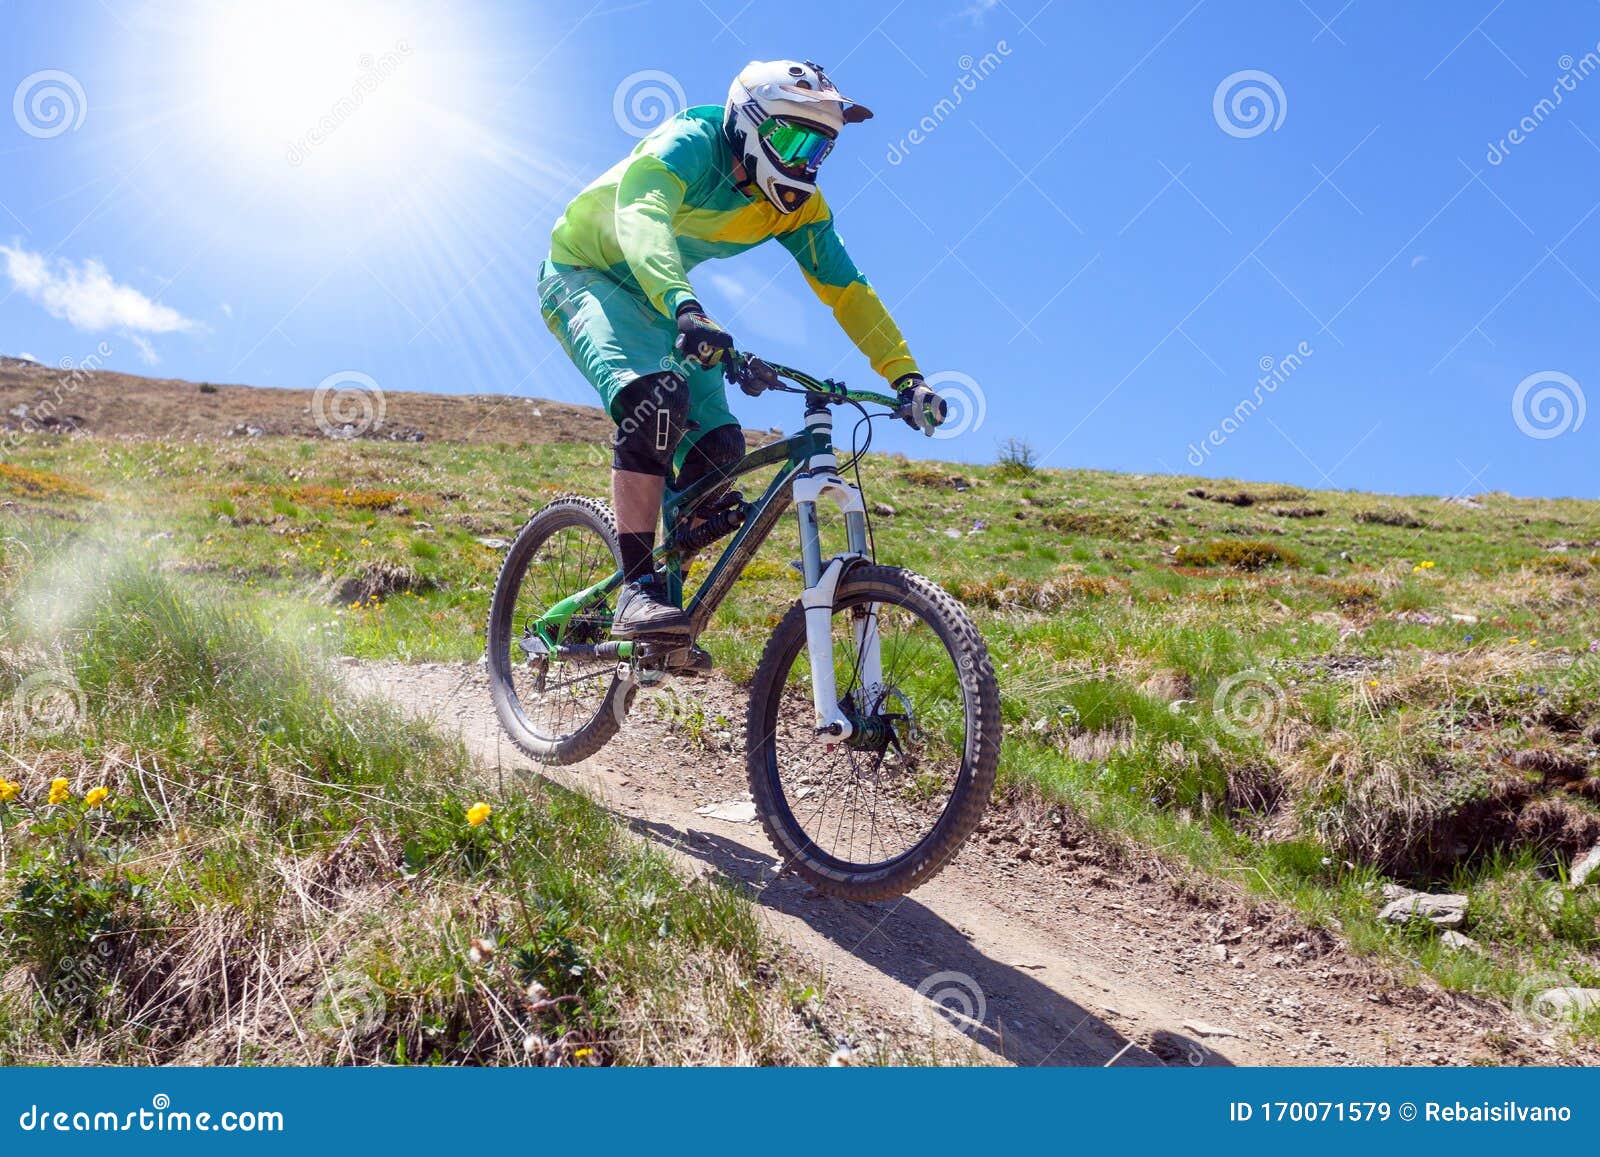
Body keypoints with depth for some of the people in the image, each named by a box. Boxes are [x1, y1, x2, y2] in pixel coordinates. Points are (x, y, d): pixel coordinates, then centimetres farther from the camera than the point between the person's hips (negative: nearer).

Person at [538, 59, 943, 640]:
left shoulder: (798, 205, -9)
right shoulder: (689, 143, -27)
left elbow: (846, 288, -8)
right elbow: (641, 217, -45)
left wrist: (905, 374, -18)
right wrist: (683, 306, -63)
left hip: (655, 299, 7)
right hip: (584, 274, -6)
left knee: (717, 450, -8)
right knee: (657, 397, -34)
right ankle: (637, 593, -32)